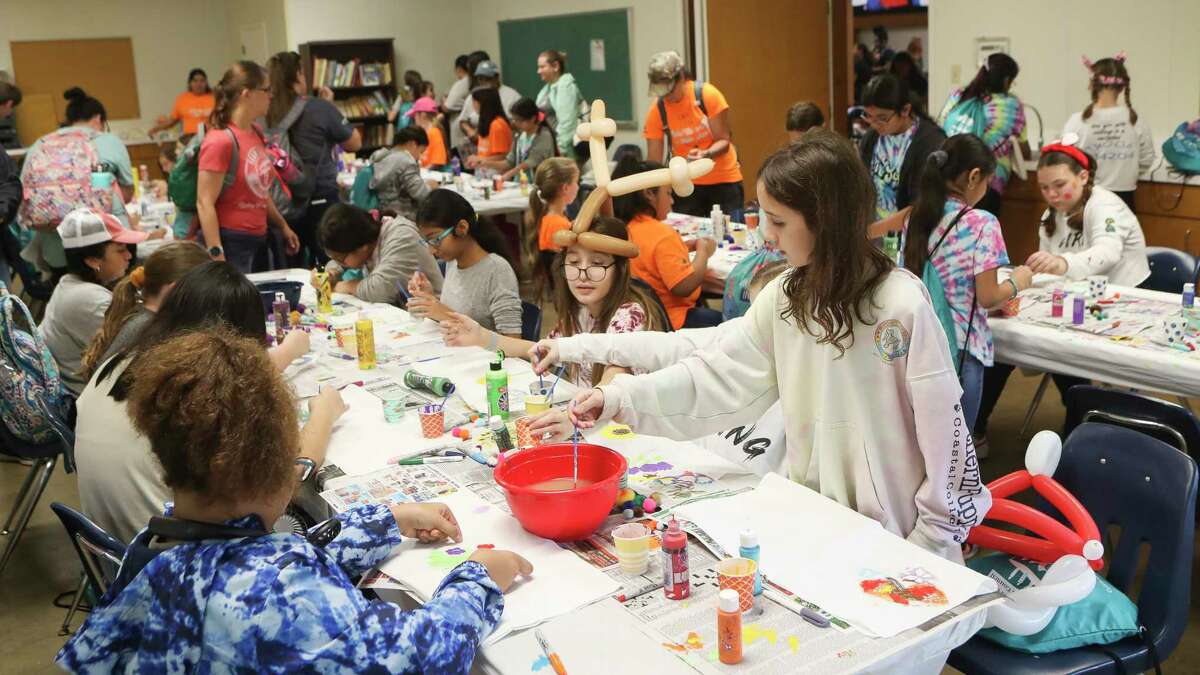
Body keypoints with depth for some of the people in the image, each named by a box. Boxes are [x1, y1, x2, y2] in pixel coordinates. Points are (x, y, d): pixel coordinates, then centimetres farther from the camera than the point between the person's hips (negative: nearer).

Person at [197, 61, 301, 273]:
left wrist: (283, 226, 24)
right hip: (231, 242, -8)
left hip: (258, 239, 8)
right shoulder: (220, 140, -17)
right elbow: (205, 204, -18)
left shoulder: (255, 133, 8)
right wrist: (216, 256, -24)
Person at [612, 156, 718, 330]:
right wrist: (703, 252, -10)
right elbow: (684, 286, -24)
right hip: (672, 320, -10)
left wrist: (688, 246, 12)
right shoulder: (662, 234, -23)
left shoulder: (626, 227, 3)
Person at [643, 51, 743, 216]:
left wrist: (706, 154, -33)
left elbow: (724, 141, -13)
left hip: (724, 180, -1)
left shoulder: (708, 95, -15)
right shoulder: (656, 111, -10)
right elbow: (654, 161, -9)